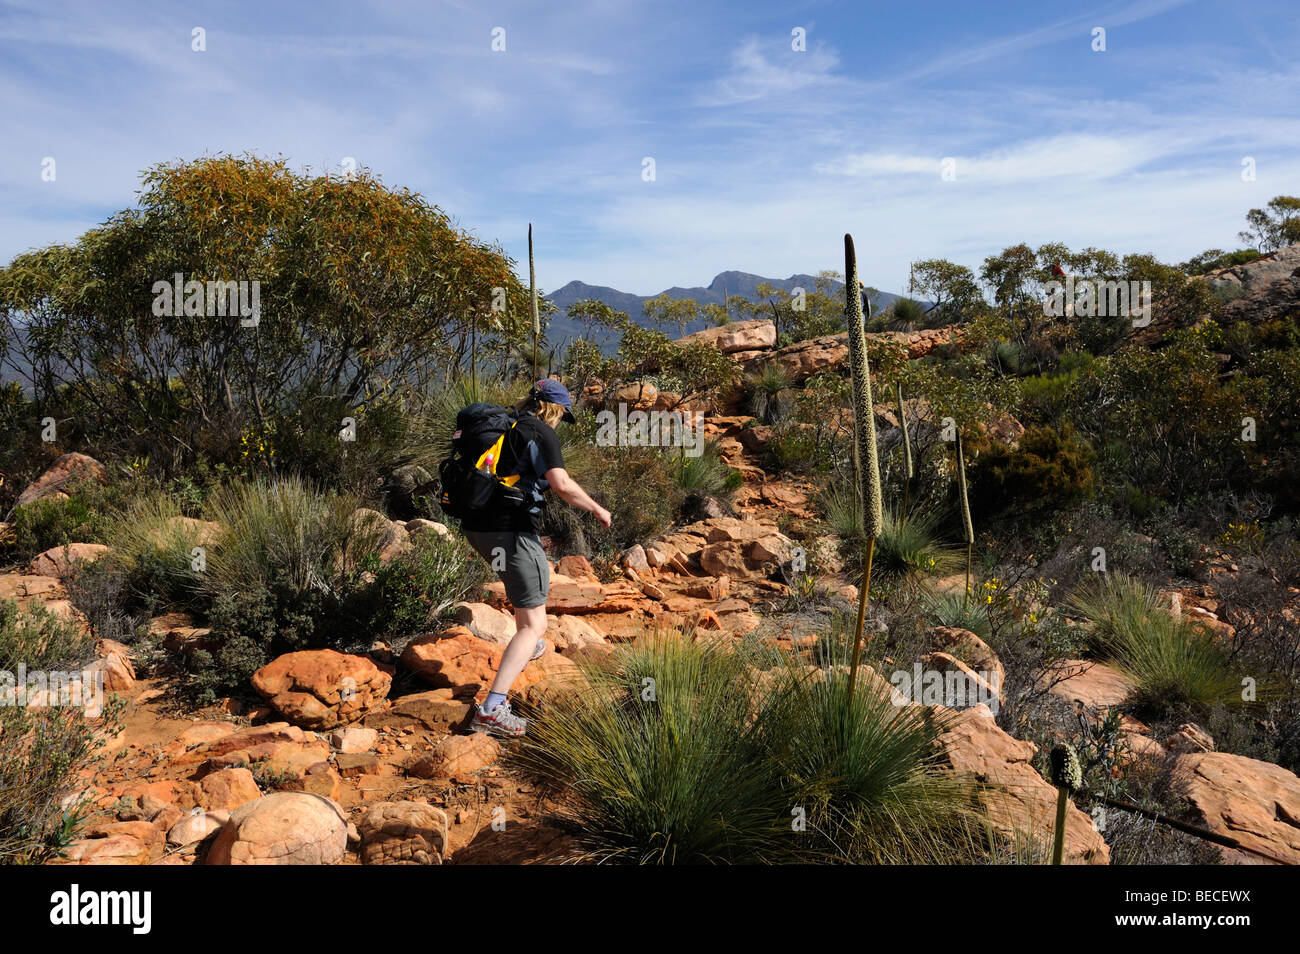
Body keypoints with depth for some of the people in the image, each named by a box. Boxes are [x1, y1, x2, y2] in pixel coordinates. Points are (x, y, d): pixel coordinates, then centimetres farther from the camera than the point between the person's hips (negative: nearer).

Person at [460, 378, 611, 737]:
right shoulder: (541, 432, -7)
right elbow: (562, 485, -19)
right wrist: (597, 509, -4)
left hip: (476, 527, 9)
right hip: (511, 530, -8)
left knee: (525, 575, 38)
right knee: (534, 624, -5)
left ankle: (527, 647, 54)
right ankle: (491, 710, -18)